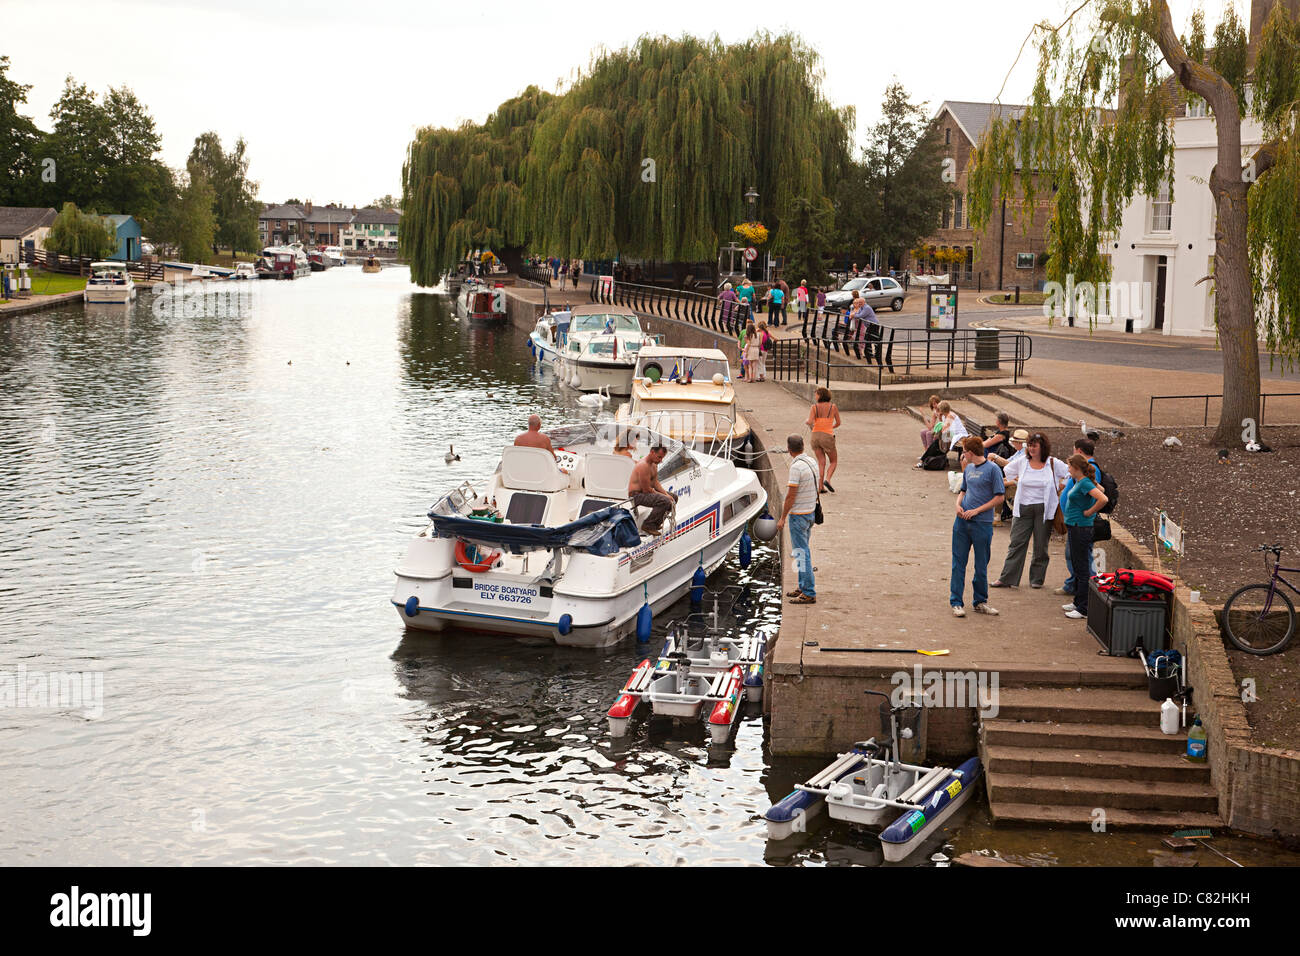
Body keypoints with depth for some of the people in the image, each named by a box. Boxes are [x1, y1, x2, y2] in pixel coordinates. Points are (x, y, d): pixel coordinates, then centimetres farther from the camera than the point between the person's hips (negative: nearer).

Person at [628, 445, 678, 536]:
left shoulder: (654, 464, 8)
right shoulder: (643, 465, -25)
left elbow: (655, 482, 13)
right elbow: (646, 490, -24)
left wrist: (666, 494, -3)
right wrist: (664, 496, -14)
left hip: (648, 490, 11)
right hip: (637, 495, -11)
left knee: (673, 497, 13)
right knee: (665, 501, -30)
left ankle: (656, 523, 15)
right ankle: (648, 525, -18)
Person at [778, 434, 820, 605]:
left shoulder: (796, 467, -20)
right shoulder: (812, 462, 6)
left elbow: (790, 496, -20)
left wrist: (782, 518, -13)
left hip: (798, 514, -9)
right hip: (811, 512, 9)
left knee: (801, 552, -6)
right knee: (803, 550, 18)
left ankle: (809, 593, -6)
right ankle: (803, 586, 26)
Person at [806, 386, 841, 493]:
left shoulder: (814, 407, -3)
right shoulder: (833, 406, -2)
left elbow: (810, 422, -13)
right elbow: (838, 423, 6)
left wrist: (807, 423, 10)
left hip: (815, 435, 2)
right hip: (827, 436, -2)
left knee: (821, 462, 8)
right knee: (833, 461, 13)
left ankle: (821, 487, -1)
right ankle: (827, 479, -12)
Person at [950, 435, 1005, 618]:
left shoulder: (993, 469, -7)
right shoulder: (968, 468, 11)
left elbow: (999, 498, -9)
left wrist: (976, 510, -13)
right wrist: (958, 505, 2)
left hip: (982, 523, -5)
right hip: (962, 521, 5)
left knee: (981, 565, 6)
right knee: (958, 562, 3)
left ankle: (980, 602, 20)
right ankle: (956, 603, 6)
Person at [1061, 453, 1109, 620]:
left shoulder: (1085, 483, -18)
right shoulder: (1078, 482, 10)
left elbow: (1103, 499, -32)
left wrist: (1089, 512, -18)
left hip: (1082, 529, -10)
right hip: (1074, 528, 10)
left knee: (1083, 568, -5)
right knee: (1077, 567, 18)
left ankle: (1084, 609, -1)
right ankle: (1078, 602, 29)